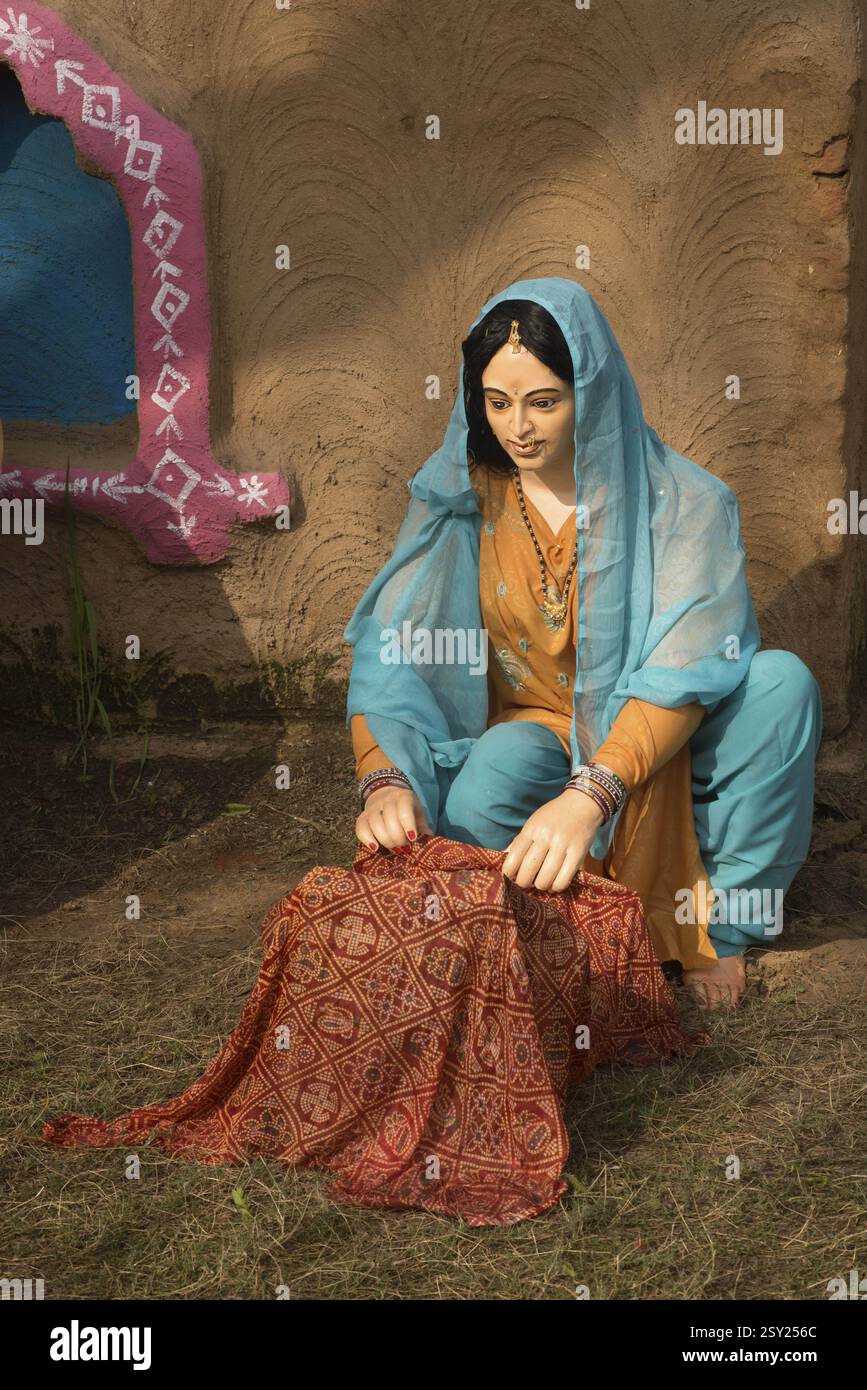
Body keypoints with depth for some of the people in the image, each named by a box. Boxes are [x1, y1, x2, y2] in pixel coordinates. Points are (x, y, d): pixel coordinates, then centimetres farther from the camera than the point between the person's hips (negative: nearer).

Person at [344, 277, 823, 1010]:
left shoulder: (680, 502, -16)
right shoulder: (458, 494, -9)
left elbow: (685, 670, -27)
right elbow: (394, 650, -17)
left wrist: (589, 797, -44)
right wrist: (385, 779, -37)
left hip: (661, 740, 0)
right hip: (530, 730, 0)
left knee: (781, 681, -29)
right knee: (476, 801, -35)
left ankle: (725, 919, -11)